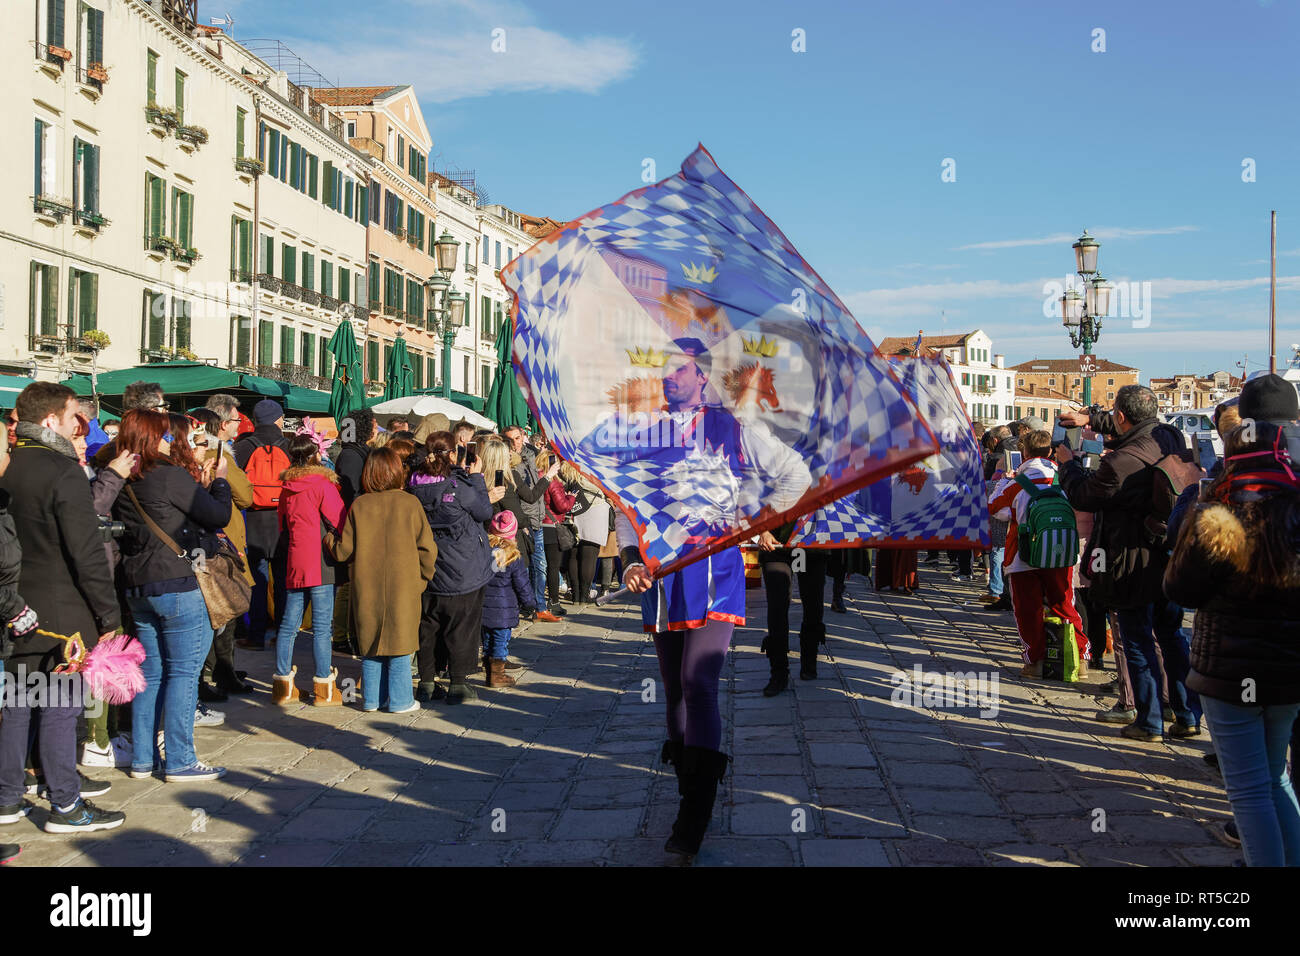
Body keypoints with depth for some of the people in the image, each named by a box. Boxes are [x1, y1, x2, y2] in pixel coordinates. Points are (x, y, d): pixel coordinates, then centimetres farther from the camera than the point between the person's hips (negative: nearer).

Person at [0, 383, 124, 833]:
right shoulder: (63, 473, -17)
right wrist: (109, 615, -13)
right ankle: (66, 807, 8)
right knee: (60, 708, 0)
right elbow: (88, 554, -19)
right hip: (60, 613, -7)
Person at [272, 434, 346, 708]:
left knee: (289, 624, 10)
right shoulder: (323, 485, -9)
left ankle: (283, 685, 14)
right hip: (321, 563, -6)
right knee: (322, 626, -3)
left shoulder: (287, 489, 9)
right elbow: (340, 522, -8)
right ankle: (324, 689, 1)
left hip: (293, 564, 6)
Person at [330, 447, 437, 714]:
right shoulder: (410, 503, -6)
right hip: (403, 587, -2)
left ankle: (371, 699, 19)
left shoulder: (359, 505, -3)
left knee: (370, 644, 12)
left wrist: (328, 539, 19)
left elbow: (344, 551, -1)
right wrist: (421, 580, 8)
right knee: (399, 642, 6)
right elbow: (427, 549, -6)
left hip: (367, 588, 2)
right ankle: (399, 700, 10)